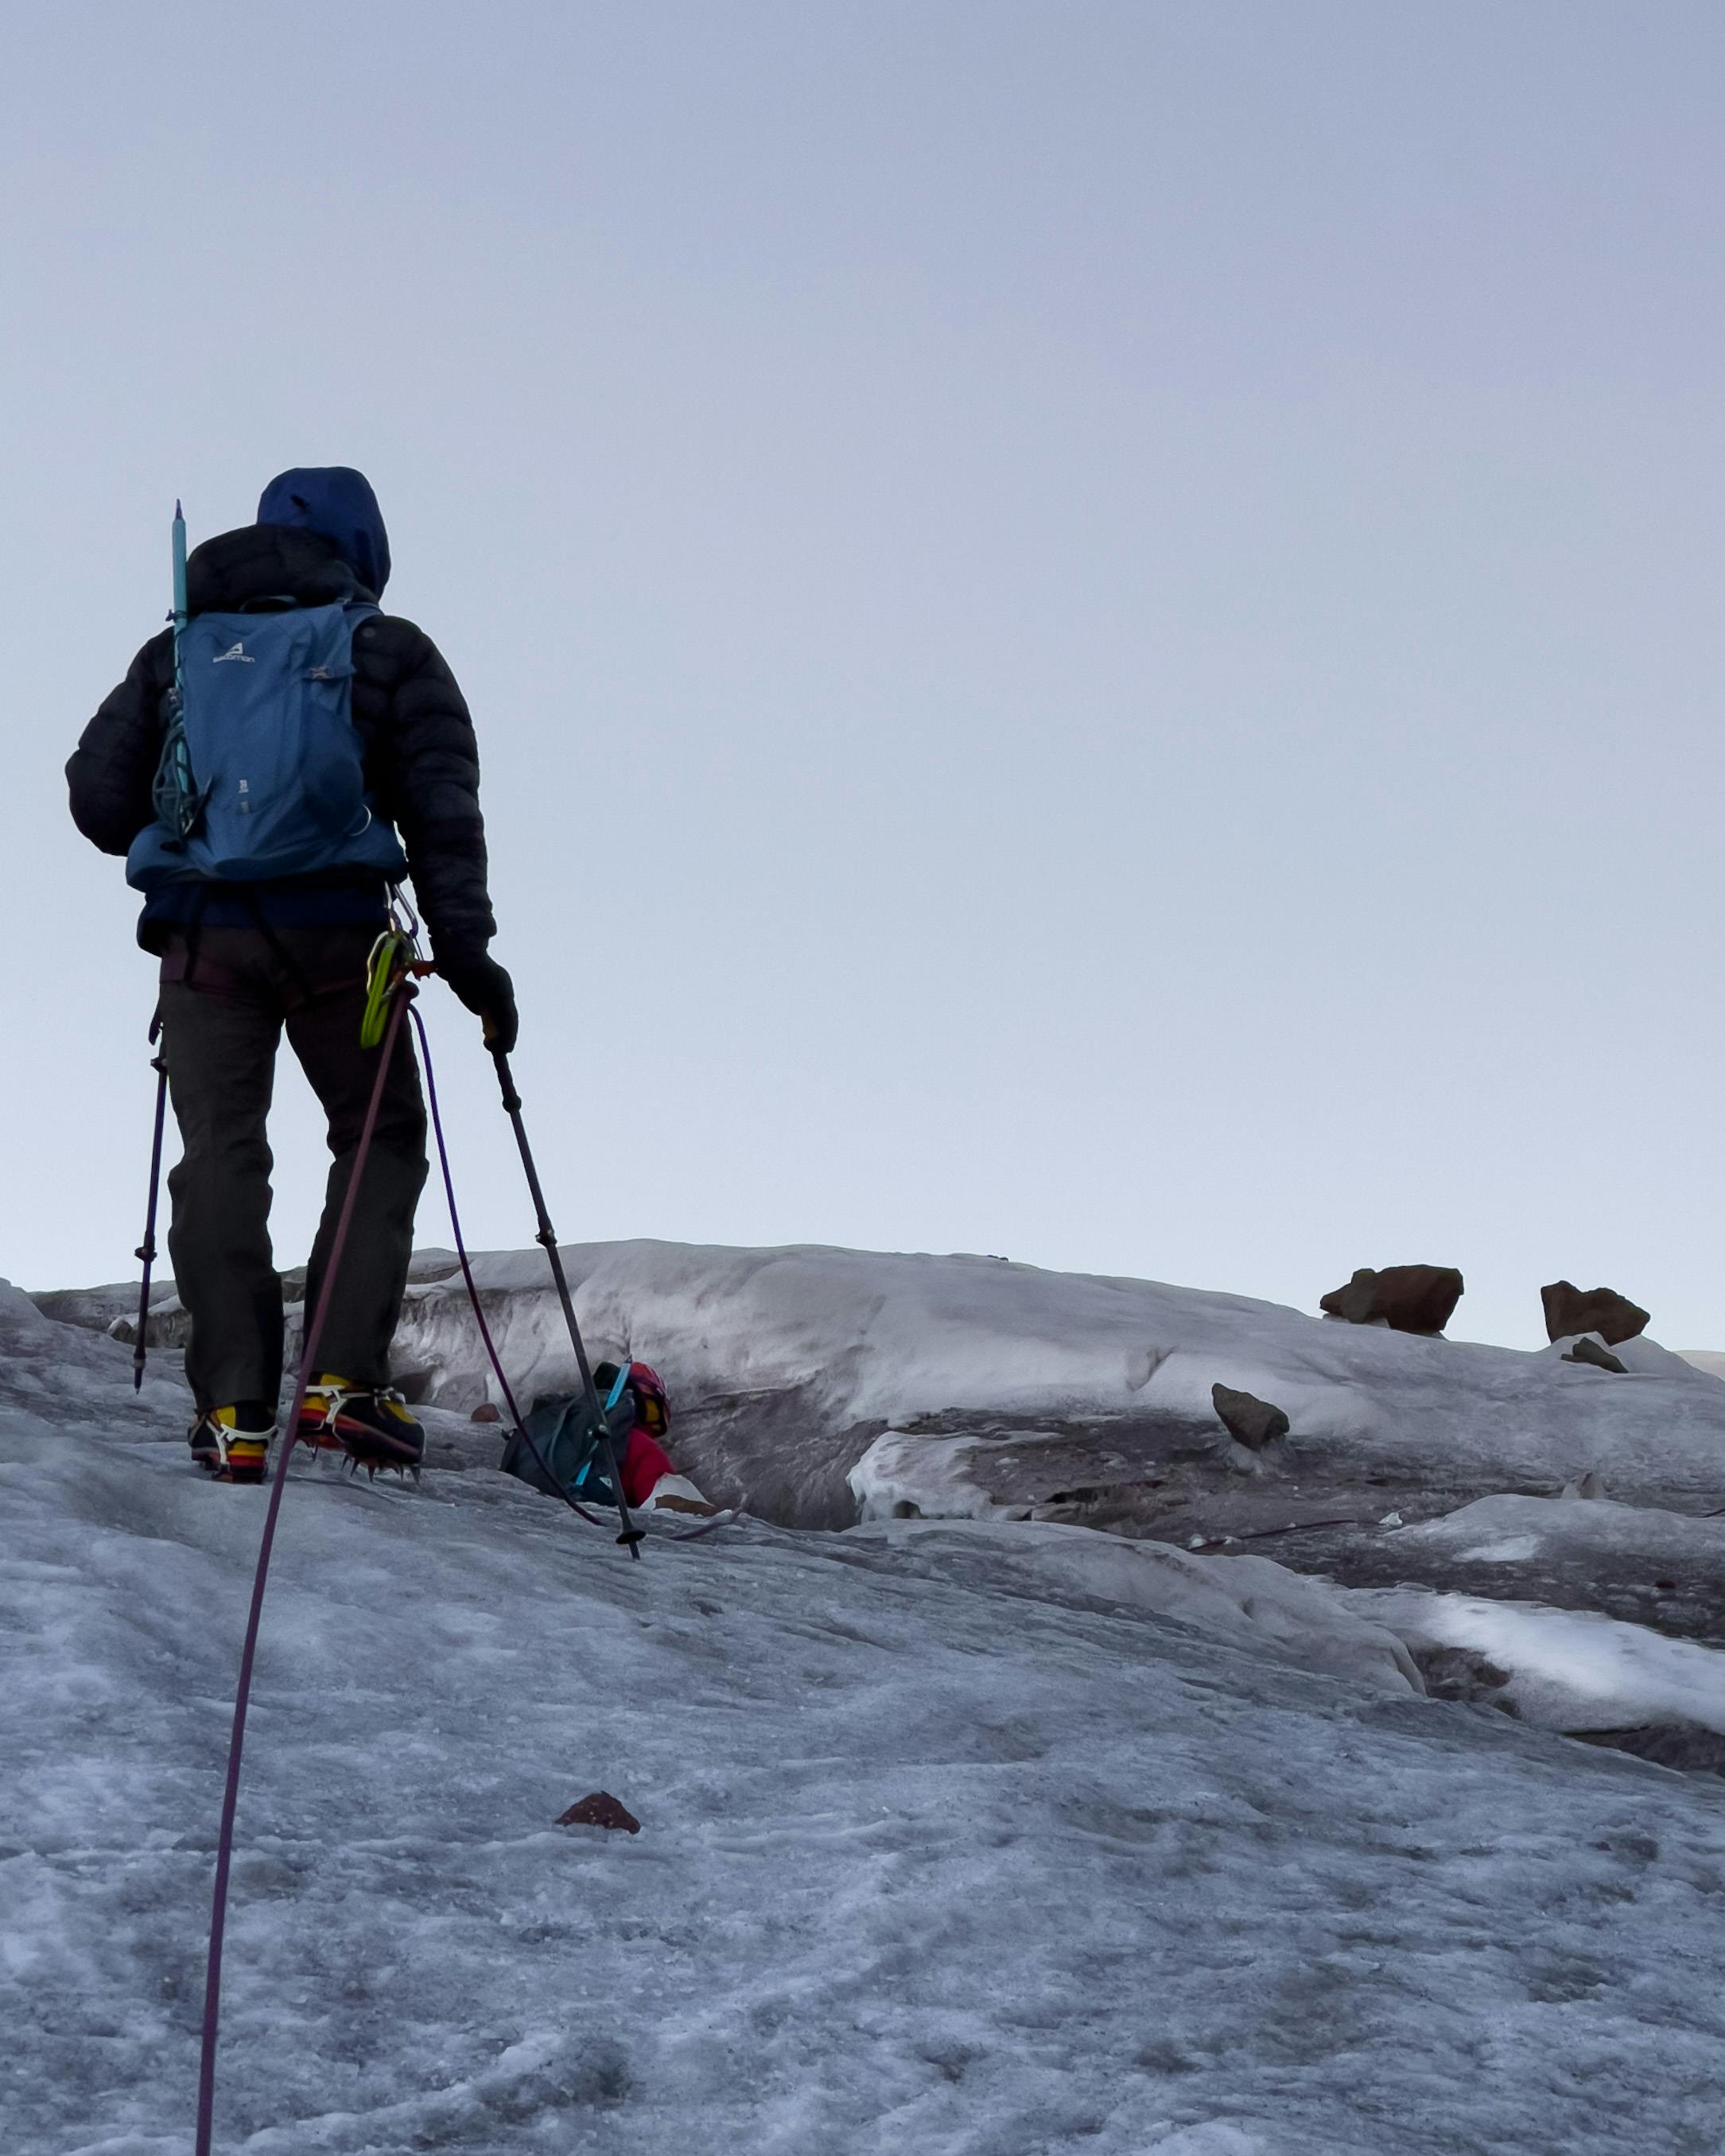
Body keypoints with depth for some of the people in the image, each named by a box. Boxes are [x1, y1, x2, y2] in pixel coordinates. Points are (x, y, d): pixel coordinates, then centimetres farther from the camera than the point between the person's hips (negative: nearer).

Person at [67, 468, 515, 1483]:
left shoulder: (177, 649, 15)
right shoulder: (392, 651, 8)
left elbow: (97, 795, 12)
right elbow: (444, 810, -1)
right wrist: (467, 951, -2)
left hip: (202, 933, 2)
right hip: (334, 931, -2)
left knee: (220, 1159, 4)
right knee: (381, 1142, 12)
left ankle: (234, 1412, -3)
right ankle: (345, 1378, -1)